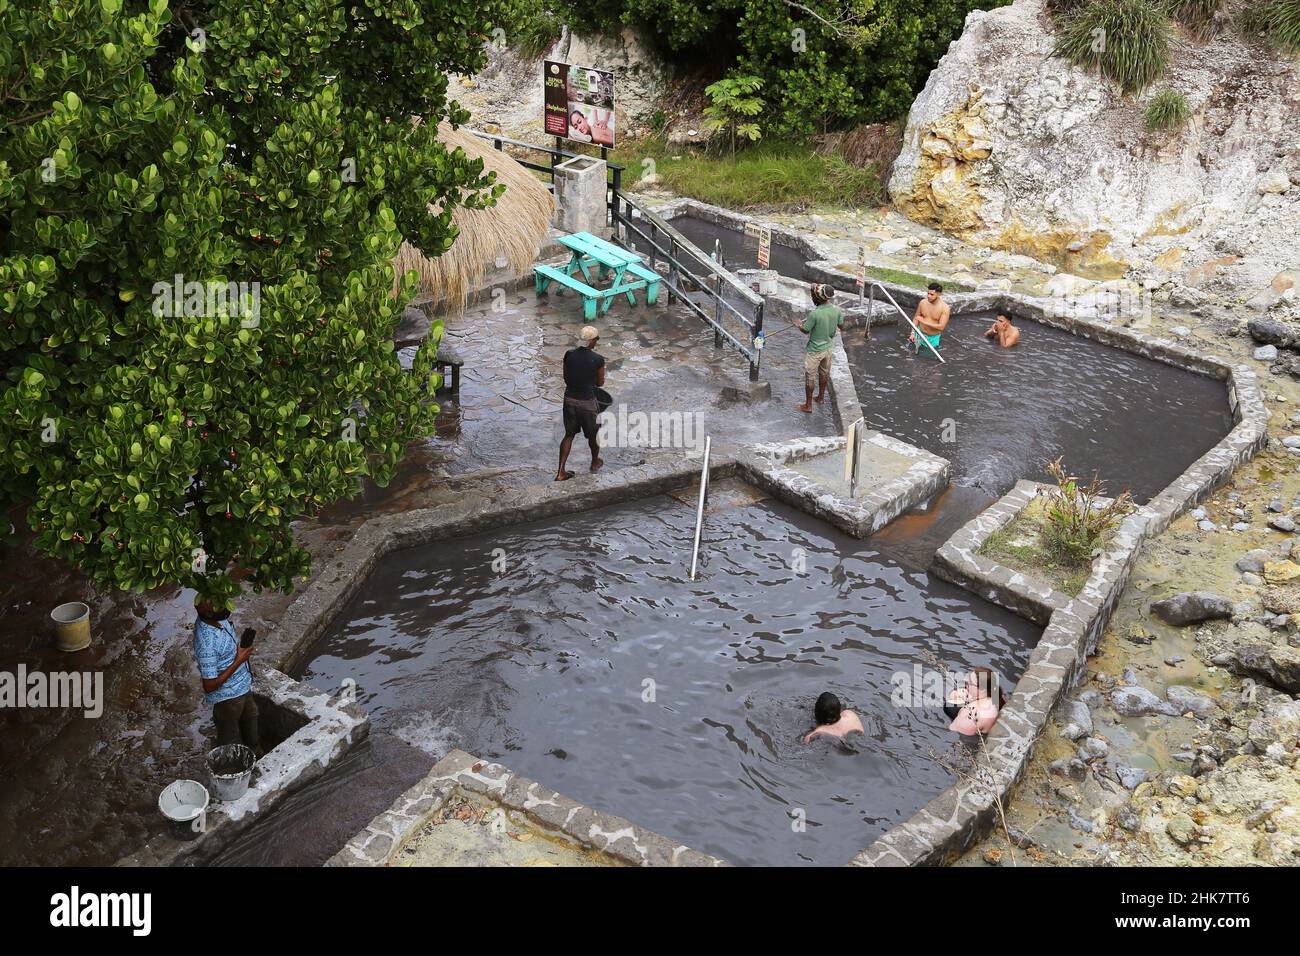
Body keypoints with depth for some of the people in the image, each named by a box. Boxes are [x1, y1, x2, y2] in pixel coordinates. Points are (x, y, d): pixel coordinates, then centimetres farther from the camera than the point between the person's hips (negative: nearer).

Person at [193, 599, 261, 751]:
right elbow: (209, 686, -29)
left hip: (243, 686, 8)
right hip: (227, 697, -8)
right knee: (230, 739, 18)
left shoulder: (219, 619, -13)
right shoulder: (206, 644, -37)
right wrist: (238, 661, -27)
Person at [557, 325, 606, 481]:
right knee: (593, 434, 21)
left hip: (569, 399, 4)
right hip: (587, 402, -4)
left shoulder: (569, 354, -5)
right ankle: (595, 462, 44)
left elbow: (566, 378, 6)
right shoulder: (598, 359, -16)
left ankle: (561, 472, 12)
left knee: (569, 434, 16)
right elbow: (600, 383, -5)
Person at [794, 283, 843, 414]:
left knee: (810, 377, 9)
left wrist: (798, 325, 6)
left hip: (814, 351, -6)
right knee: (824, 373, 25)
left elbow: (806, 331, -14)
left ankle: (808, 405, 18)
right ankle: (821, 397, 43)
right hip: (828, 347, 6)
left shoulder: (814, 314, -29)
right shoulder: (836, 310, -11)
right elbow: (841, 325, 5)